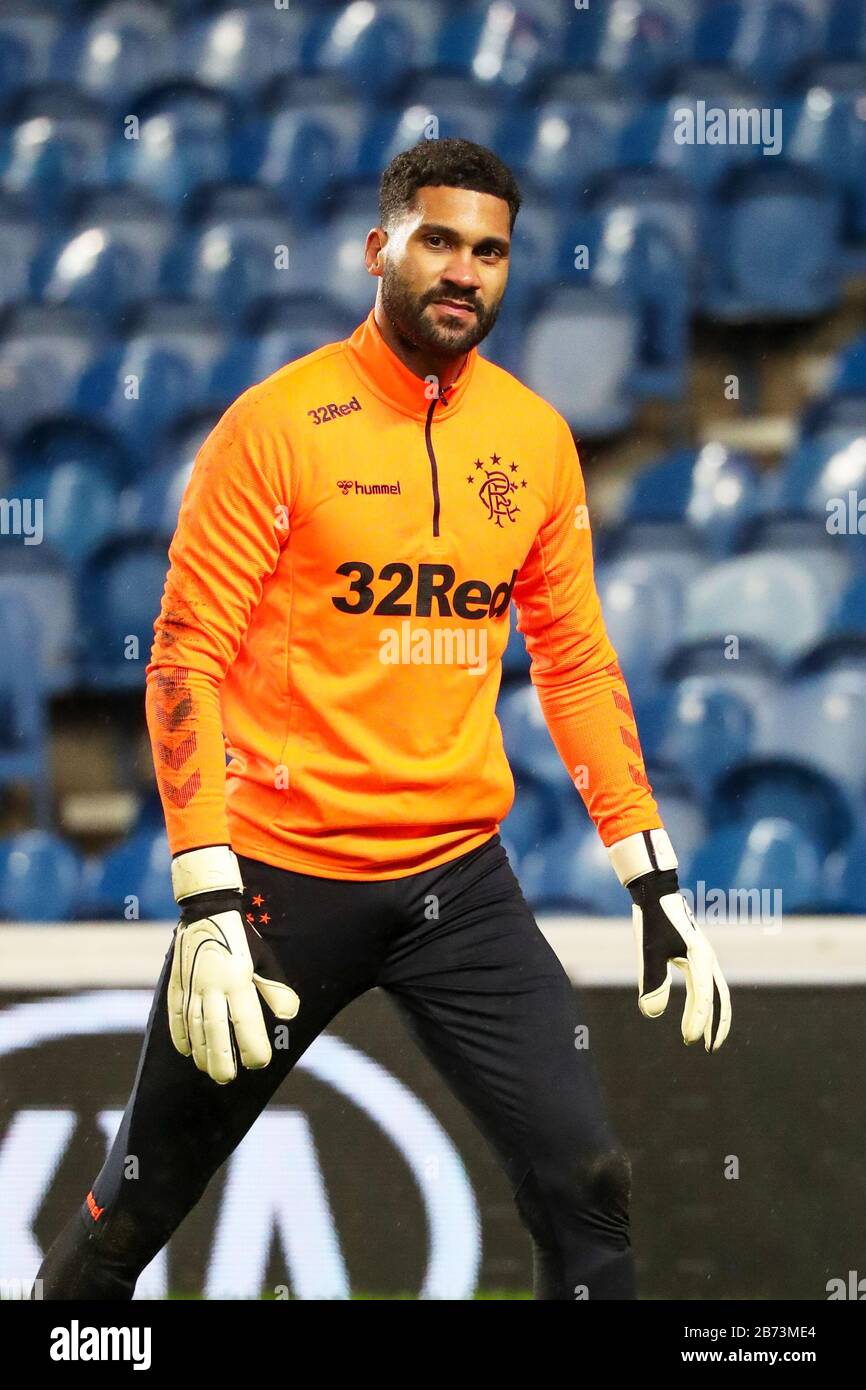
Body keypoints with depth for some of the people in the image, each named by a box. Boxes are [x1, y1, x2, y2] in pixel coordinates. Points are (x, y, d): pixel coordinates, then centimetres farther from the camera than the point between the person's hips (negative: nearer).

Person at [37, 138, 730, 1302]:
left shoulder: (535, 436, 4)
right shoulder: (279, 422, -9)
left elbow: (578, 665, 12)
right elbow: (186, 662, -10)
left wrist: (656, 884, 5)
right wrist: (206, 900, -18)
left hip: (462, 878, 3)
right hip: (281, 875, -3)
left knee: (586, 1184, -7)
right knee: (141, 1204, 6)